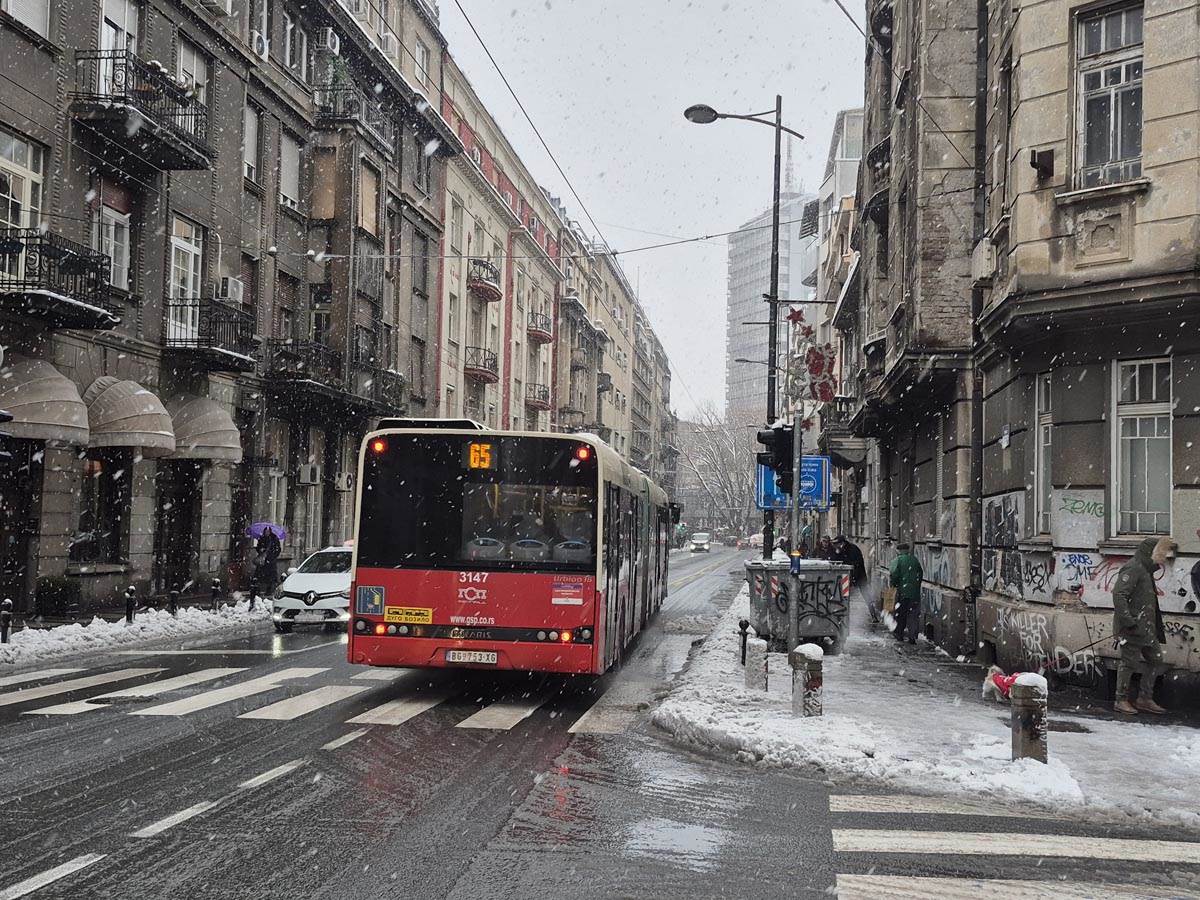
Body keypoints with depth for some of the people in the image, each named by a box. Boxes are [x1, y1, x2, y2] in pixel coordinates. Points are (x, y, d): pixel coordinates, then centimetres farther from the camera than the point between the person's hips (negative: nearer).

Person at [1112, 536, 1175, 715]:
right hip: (1131, 629, -10)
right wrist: (1129, 620, -26)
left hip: (1146, 628, 10)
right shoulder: (1133, 569, -14)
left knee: (1156, 659, 12)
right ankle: (1121, 701, 7)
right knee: (1129, 662, -3)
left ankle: (1145, 699, 20)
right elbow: (1118, 595, -23)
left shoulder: (1147, 571, 18)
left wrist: (1157, 629, 18)